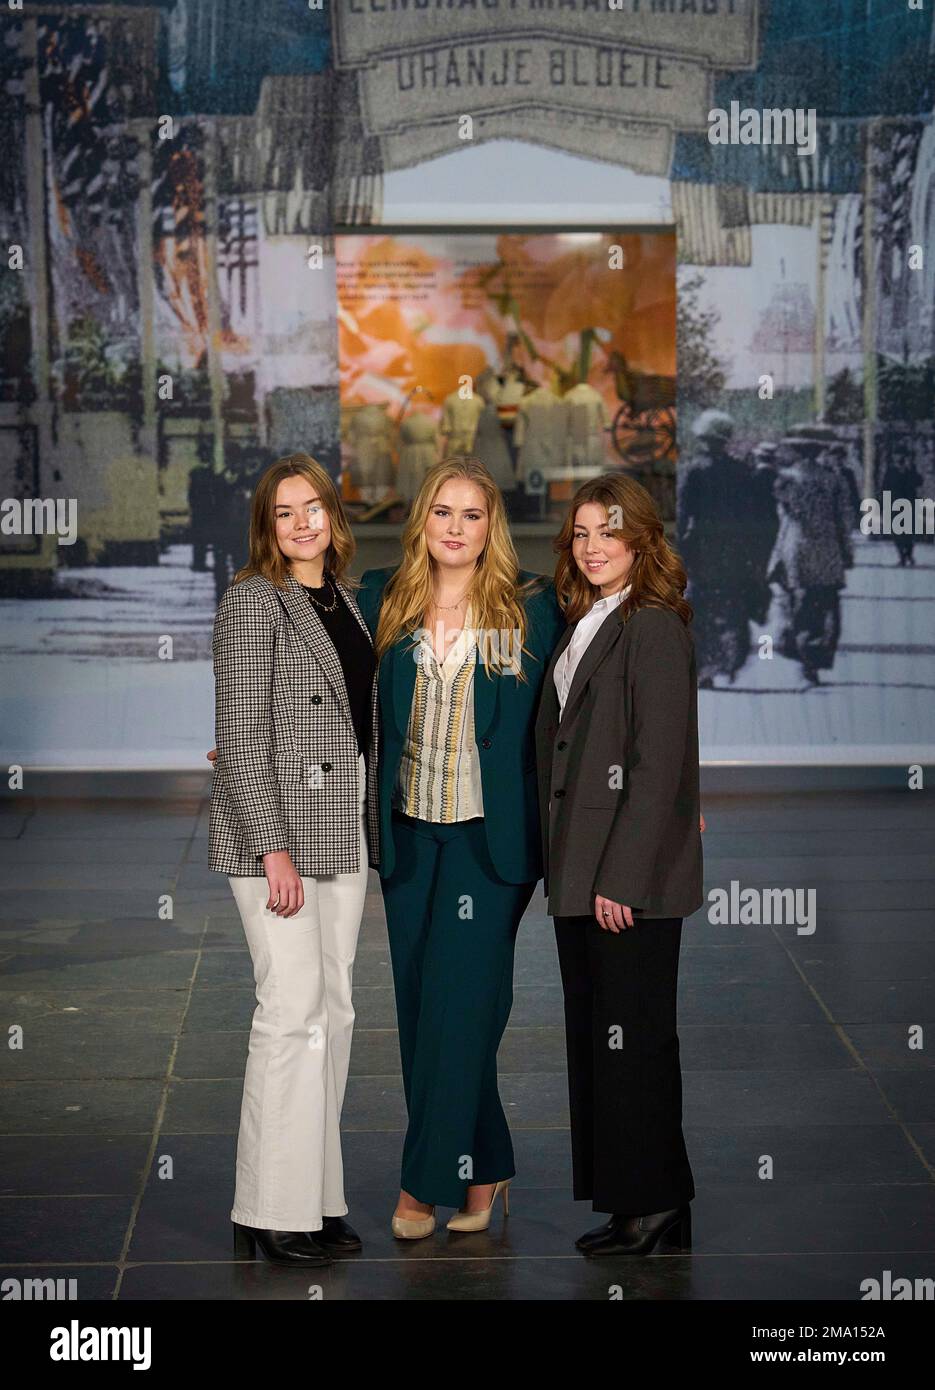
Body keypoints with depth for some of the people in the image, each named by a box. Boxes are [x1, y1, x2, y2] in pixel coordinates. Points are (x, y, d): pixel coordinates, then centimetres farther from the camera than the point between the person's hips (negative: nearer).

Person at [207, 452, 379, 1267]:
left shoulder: (343, 600, 15)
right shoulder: (253, 601, -8)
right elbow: (241, 736, -13)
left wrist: (368, 835, 16)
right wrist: (274, 849, -18)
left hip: (343, 831, 8)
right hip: (277, 830, -8)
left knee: (334, 1009, 9)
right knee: (292, 1008, -10)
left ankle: (319, 1198, 17)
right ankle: (271, 1213, -2)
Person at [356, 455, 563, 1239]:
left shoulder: (531, 608, -1)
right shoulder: (382, 601, 6)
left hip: (489, 837, -3)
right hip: (409, 831, 3)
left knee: (457, 1004, -6)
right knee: (421, 1007, 8)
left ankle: (425, 1182, 4)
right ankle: (483, 1171, 21)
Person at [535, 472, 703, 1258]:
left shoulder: (655, 628, -13)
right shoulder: (584, 628, 15)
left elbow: (660, 764, -18)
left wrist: (621, 878, -20)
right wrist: (568, 870, 13)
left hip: (634, 876, -9)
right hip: (581, 874, 9)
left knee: (633, 1038, -2)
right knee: (594, 1037, 13)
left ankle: (656, 1212, 9)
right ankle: (627, 1202, 23)